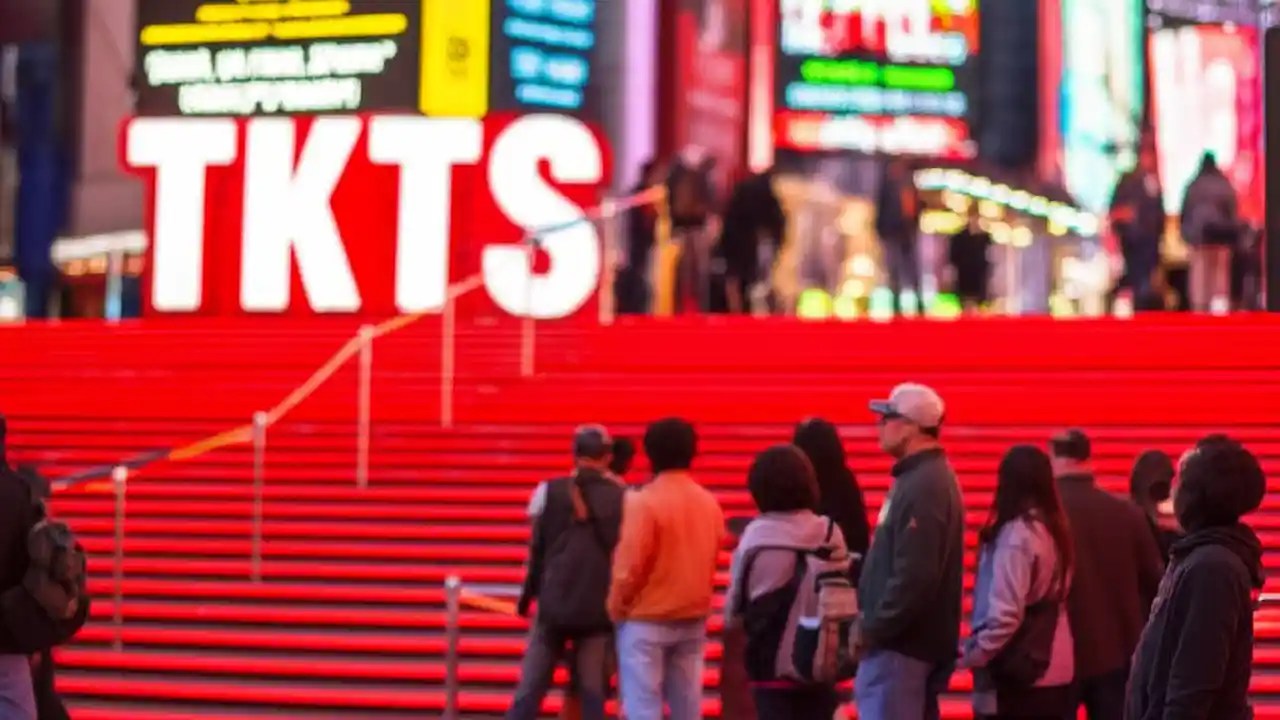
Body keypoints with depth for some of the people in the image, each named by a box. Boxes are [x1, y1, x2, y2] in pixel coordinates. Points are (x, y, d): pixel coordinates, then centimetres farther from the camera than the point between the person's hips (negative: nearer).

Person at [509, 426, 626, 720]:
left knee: (530, 688, 5)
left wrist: (527, 595, 12)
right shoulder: (622, 498, -1)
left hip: (554, 603, 0)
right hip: (599, 608, 0)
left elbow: (538, 548, 2)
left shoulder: (551, 492, -1)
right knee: (592, 692, 3)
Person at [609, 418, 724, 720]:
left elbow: (630, 564, -14)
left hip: (646, 619, -6)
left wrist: (616, 607, 1)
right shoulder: (710, 503, 4)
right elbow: (713, 562, 10)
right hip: (693, 619, 6)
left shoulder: (644, 501, -15)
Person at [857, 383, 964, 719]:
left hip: (900, 642, -11)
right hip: (916, 639, 11)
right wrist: (873, 624, 16)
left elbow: (914, 575, -25)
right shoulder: (924, 478, 15)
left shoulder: (922, 487, -18)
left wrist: (874, 629, -18)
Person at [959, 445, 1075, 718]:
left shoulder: (1015, 534, -15)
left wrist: (975, 653, -9)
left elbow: (1006, 611, -22)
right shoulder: (1053, 531, 8)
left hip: (1016, 674, -8)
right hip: (1053, 672, 8)